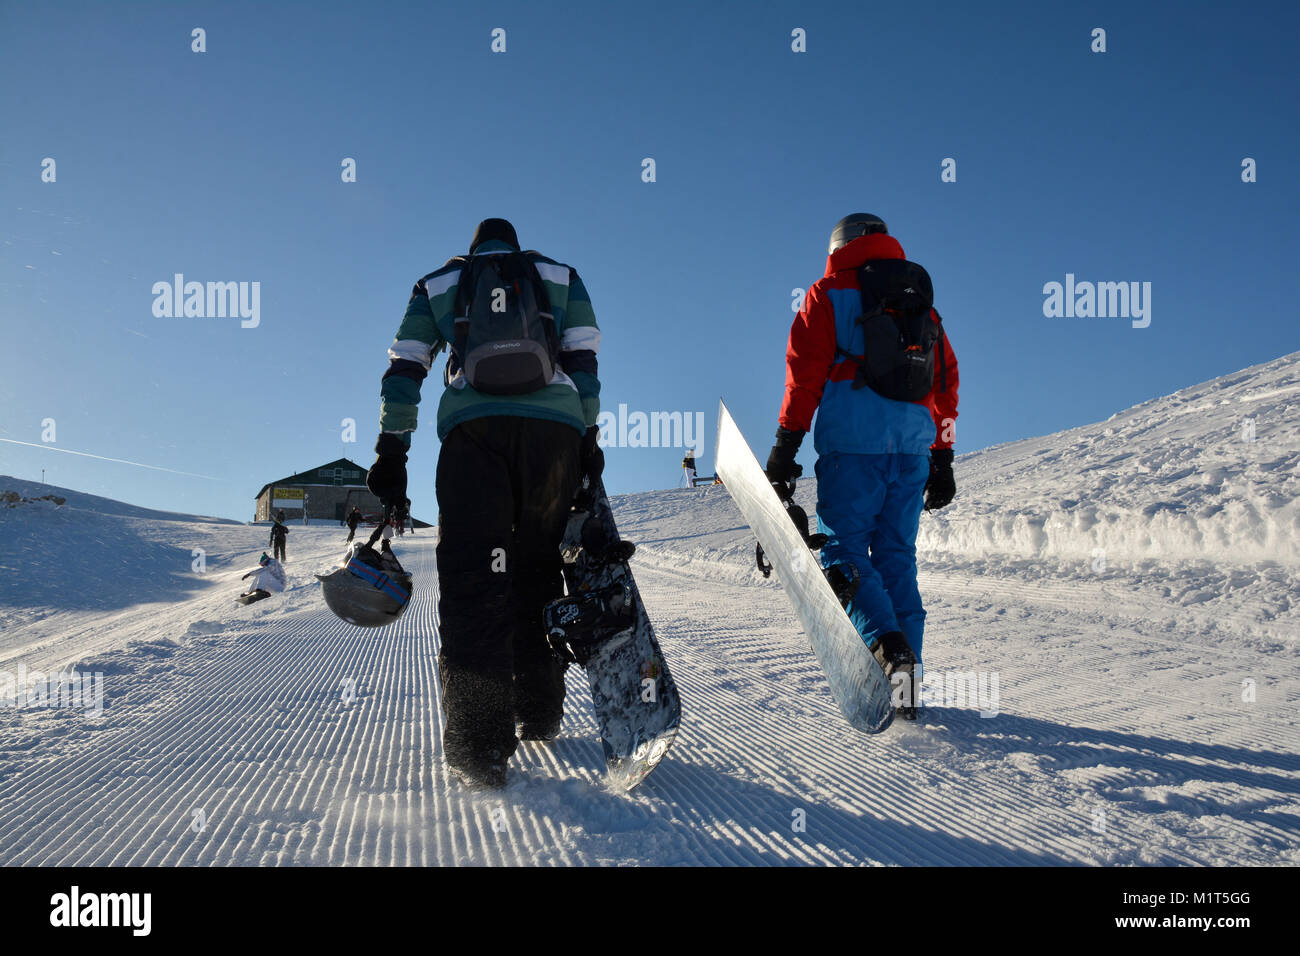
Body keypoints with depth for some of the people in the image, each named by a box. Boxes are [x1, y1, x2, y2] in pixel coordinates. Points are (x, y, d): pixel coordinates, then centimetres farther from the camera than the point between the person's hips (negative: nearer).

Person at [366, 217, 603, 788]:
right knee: (539, 567, 12)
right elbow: (583, 361, 14)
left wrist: (390, 453, 14)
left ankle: (479, 739, -18)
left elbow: (403, 371, 16)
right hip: (556, 425, 1)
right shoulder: (561, 276, 25)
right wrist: (589, 440, 14)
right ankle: (539, 712, 16)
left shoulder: (436, 285, 25)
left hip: (472, 426, -1)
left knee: (472, 573, -7)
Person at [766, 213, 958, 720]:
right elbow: (945, 382, 20)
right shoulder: (921, 303, 23)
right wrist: (942, 458, 22)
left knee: (844, 549, 0)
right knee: (897, 555, 9)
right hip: (914, 446, 5)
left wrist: (786, 445, -3)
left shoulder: (830, 294, 8)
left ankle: (887, 643, -21)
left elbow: (805, 372, -2)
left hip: (853, 441, -5)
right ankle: (905, 675, 4)